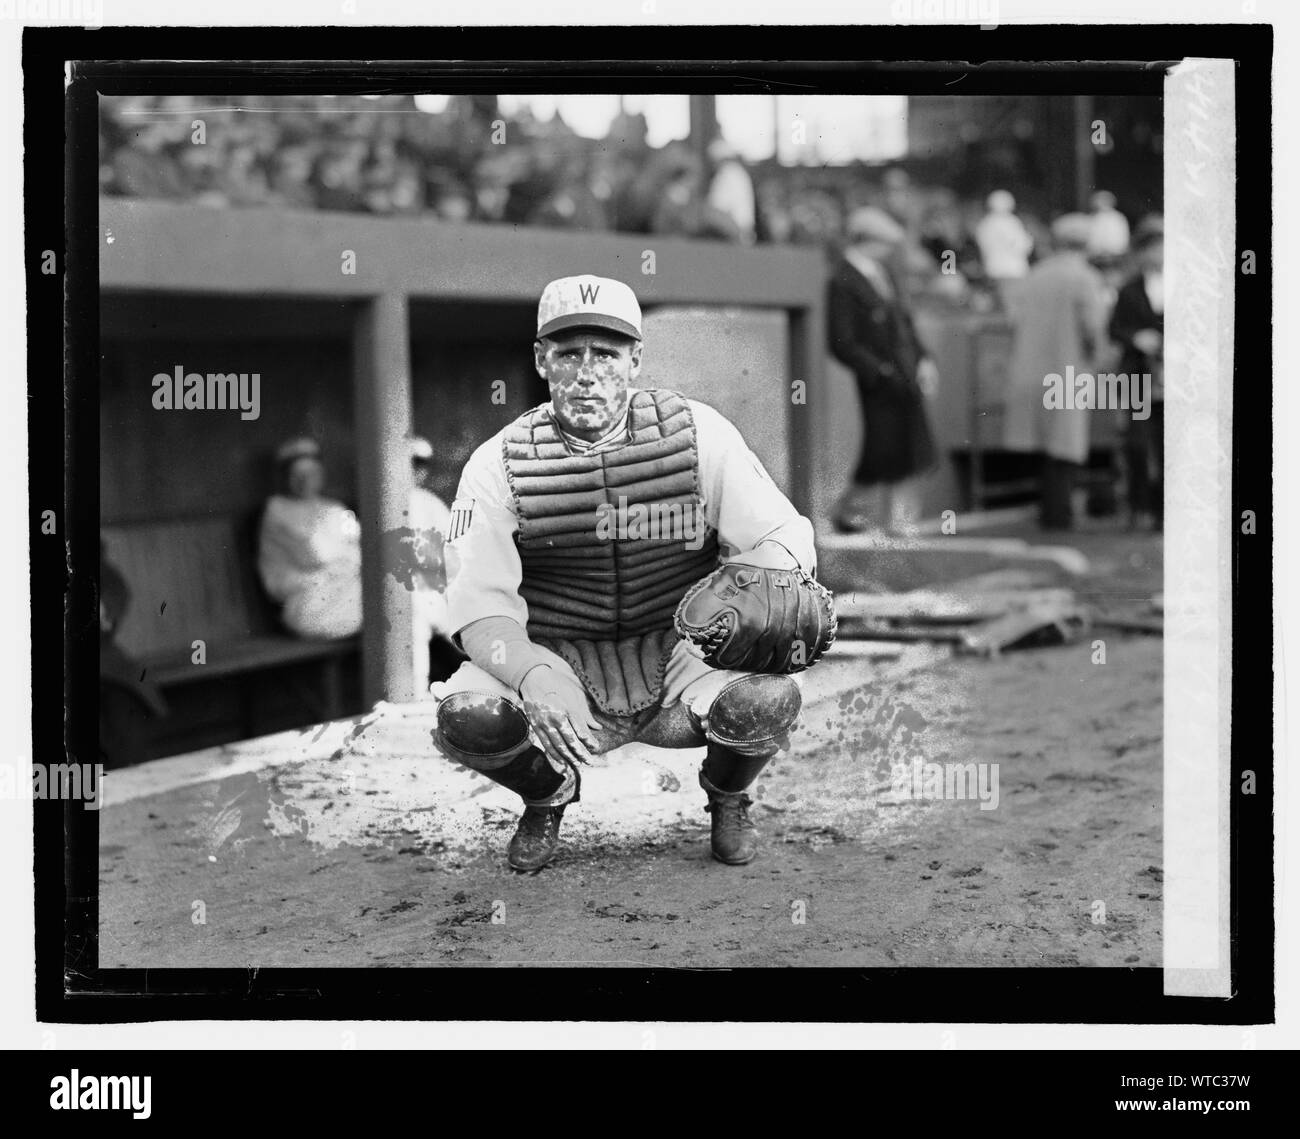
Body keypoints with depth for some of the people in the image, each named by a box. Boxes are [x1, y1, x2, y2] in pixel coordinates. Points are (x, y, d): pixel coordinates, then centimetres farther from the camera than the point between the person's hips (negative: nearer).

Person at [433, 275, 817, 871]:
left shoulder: (696, 432, -5)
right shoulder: (499, 462, -6)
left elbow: (783, 538, -4)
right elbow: (481, 607, -13)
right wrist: (536, 676, -35)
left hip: (679, 664, 0)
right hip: (562, 670, 0)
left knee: (768, 699, -30)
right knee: (466, 716, -28)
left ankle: (727, 794, 9)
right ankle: (548, 792, 10)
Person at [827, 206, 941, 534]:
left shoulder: (883, 270, 9)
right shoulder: (843, 282, -16)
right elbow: (842, 345, -18)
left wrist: (922, 359, 7)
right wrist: (881, 373, -20)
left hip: (906, 378, 8)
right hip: (879, 384, -8)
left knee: (906, 457, 10)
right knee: (883, 455, -2)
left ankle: (901, 524, 20)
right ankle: (849, 510, 21)